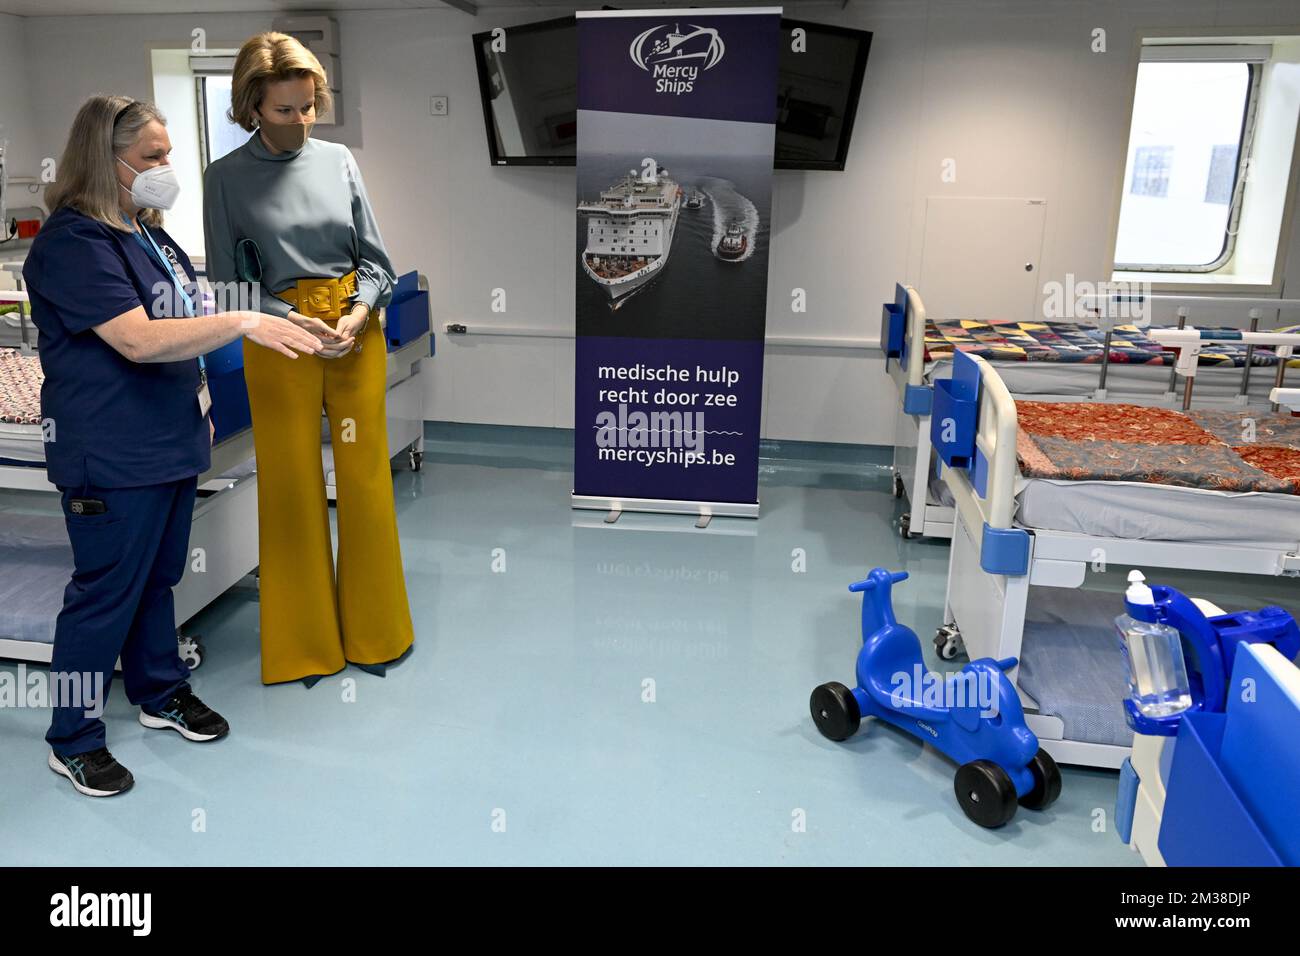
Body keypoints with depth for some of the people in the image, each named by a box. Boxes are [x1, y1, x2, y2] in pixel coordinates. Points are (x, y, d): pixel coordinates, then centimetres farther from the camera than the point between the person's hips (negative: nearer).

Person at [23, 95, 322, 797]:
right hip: (110, 455, -9)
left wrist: (197, 403, 20)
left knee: (157, 576, 20)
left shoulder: (147, 232, 12)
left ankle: (161, 693, 37)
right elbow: (138, 340, -28)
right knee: (105, 591, 1)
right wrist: (245, 323, -31)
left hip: (169, 440, 9)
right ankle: (73, 741, 17)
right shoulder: (73, 241, -17)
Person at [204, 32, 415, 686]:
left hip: (357, 332, 2)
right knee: (292, 485, 4)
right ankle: (306, 641, 20)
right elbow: (226, 283, 0)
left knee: (366, 478, 4)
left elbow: (375, 259, 7)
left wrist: (358, 314, -12)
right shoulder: (227, 178, 0)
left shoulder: (339, 160, 6)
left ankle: (373, 631, 21)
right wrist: (294, 321, -14)